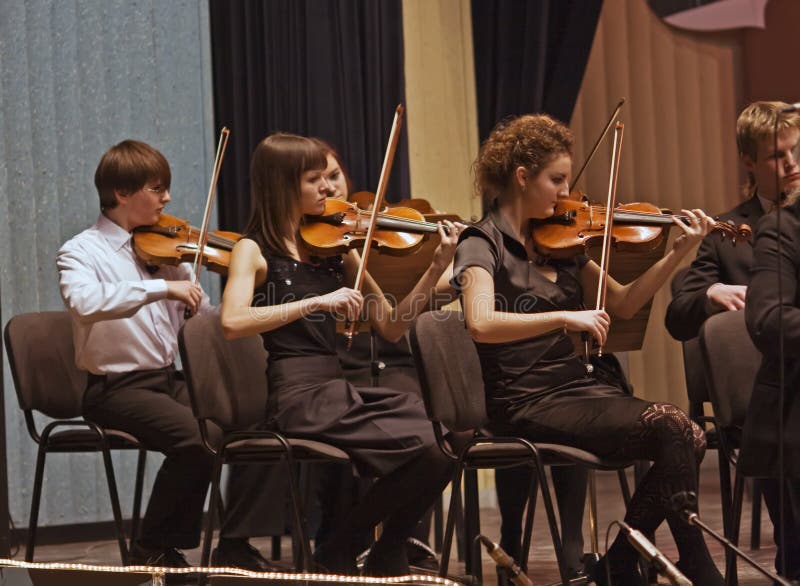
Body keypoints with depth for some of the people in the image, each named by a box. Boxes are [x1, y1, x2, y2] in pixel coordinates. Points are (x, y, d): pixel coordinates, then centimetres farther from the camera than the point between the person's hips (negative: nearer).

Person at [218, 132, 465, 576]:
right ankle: (339, 551, -3)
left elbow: (390, 327, 13)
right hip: (299, 396, -5)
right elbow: (232, 321, -19)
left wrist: (437, 269, 1)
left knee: (442, 450, -20)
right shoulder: (255, 251, 0)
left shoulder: (334, 247, 14)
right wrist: (317, 301, -22)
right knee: (426, 450, -23)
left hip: (340, 390, 5)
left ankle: (387, 555, 2)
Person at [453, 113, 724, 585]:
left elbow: (622, 304, 17)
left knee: (690, 438, -19)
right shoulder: (483, 244, -7)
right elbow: (481, 324, -25)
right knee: (671, 428, -23)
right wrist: (565, 317, -29)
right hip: (528, 404, -7)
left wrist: (679, 253, 6)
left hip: (577, 387, 7)